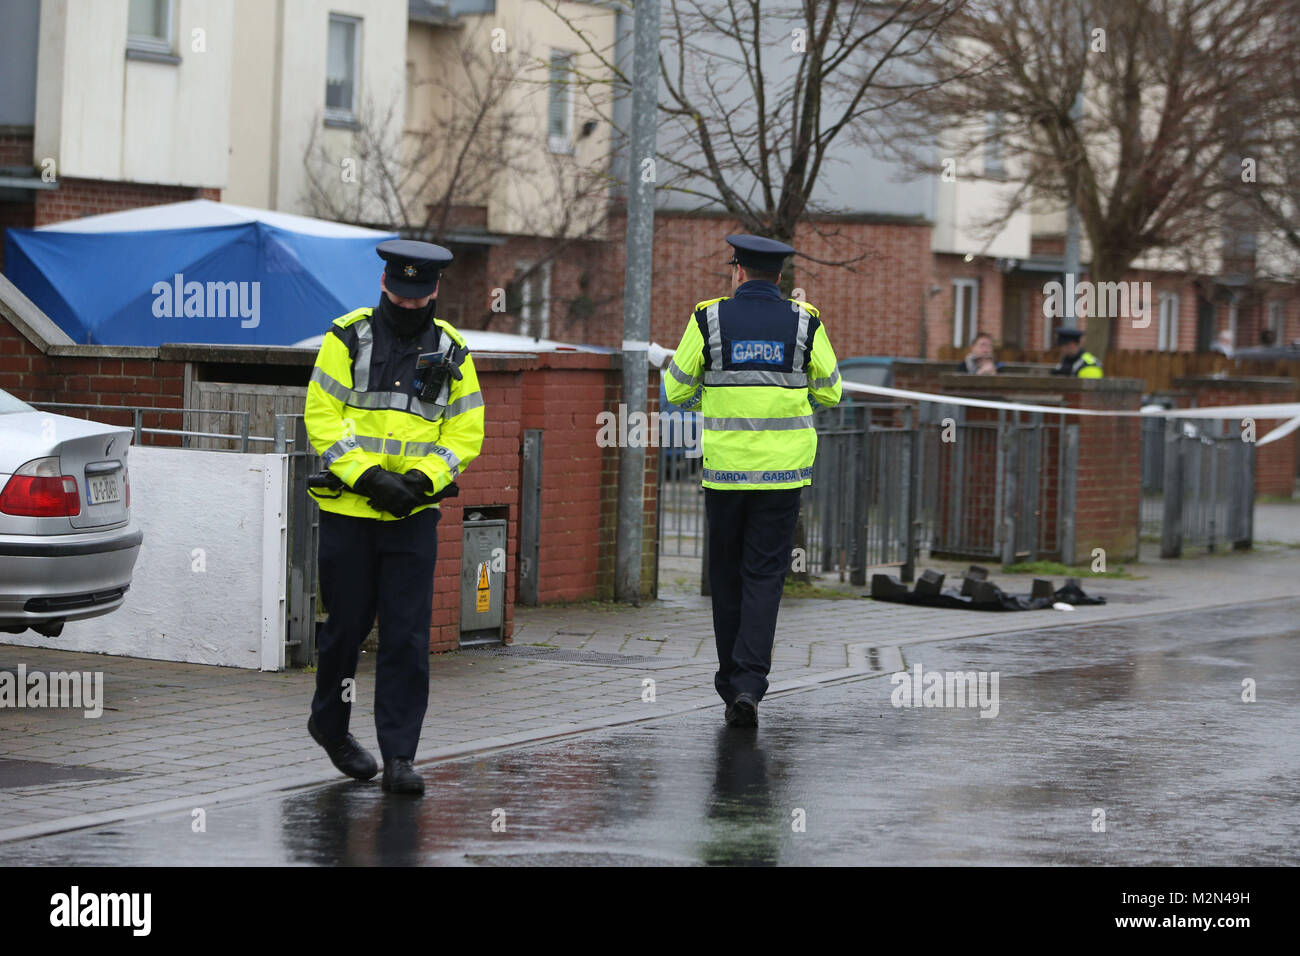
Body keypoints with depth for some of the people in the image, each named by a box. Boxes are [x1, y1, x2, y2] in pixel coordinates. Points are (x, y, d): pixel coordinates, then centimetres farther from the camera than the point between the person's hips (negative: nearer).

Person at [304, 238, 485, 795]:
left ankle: (399, 756, -3)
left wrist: (421, 478, -11)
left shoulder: (450, 351, 6)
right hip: (348, 509, -1)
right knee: (346, 624, 8)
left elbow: (465, 432, 6)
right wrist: (366, 476, -17)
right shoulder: (348, 337, -2)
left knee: (407, 635, -5)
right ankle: (329, 722, 33)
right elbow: (321, 417, -6)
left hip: (414, 515, 1)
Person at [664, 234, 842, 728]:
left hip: (724, 466, 0)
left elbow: (677, 391, 2)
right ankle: (750, 683, -13)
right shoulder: (805, 322, 0)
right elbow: (830, 391, 9)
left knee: (727, 573, 13)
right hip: (783, 469, 0)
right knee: (764, 576, 0)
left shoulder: (709, 319, -3)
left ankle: (732, 677, 19)